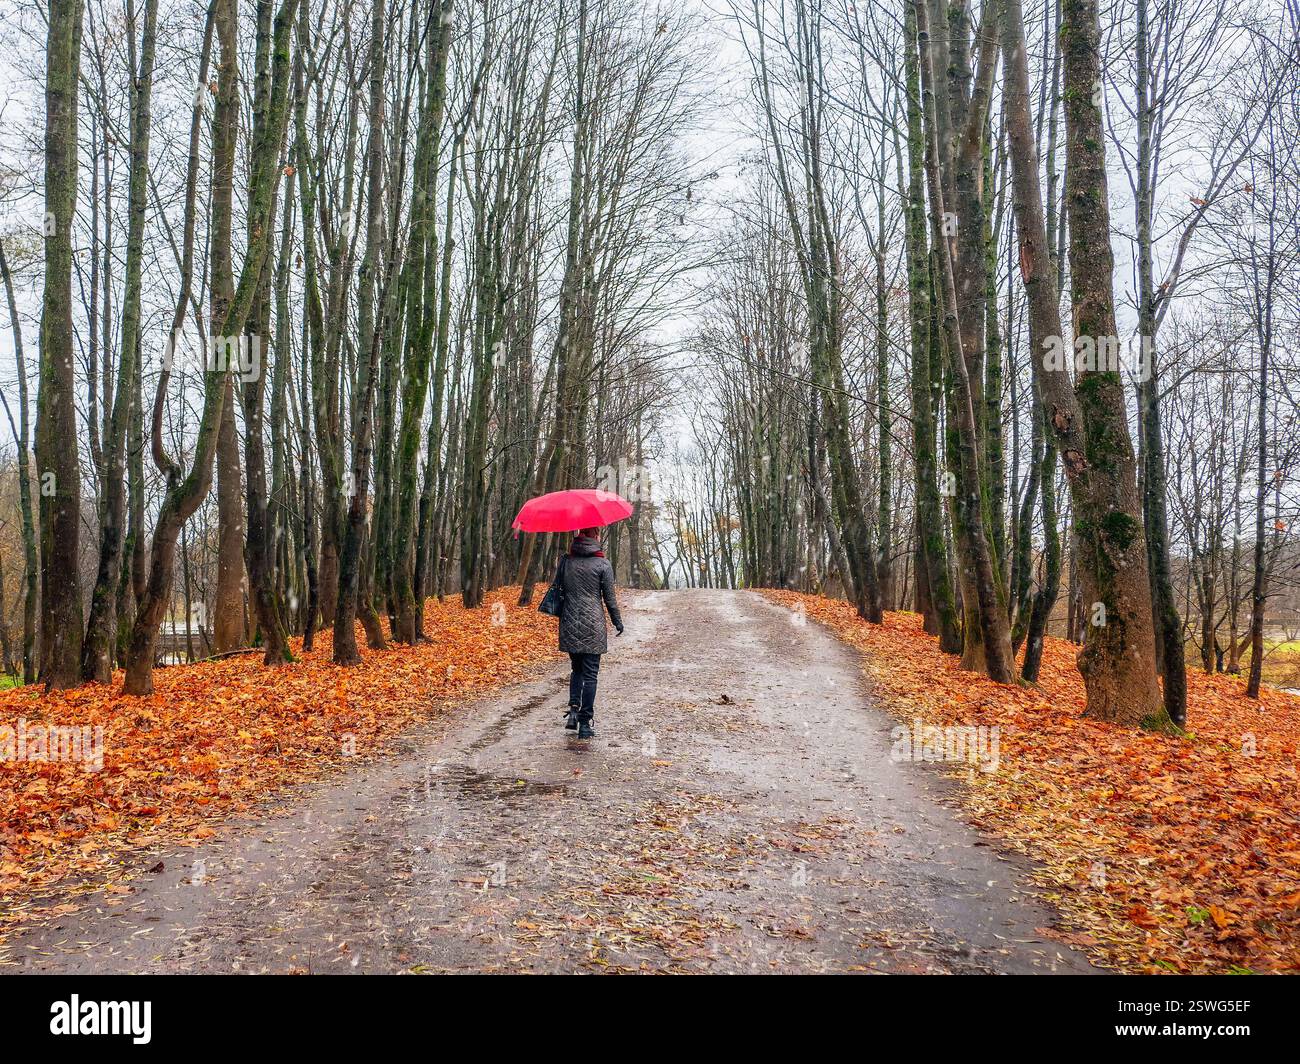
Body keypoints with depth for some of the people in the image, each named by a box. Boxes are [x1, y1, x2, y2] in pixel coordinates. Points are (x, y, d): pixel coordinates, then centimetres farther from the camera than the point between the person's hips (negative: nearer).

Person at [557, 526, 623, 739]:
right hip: (593, 626, -4)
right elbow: (609, 598, -3)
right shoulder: (603, 565, -7)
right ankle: (585, 723, 3)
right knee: (590, 674, 3)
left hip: (569, 624, 4)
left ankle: (573, 709, 5)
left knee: (577, 669, 21)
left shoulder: (566, 561, 3)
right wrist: (618, 622, 10)